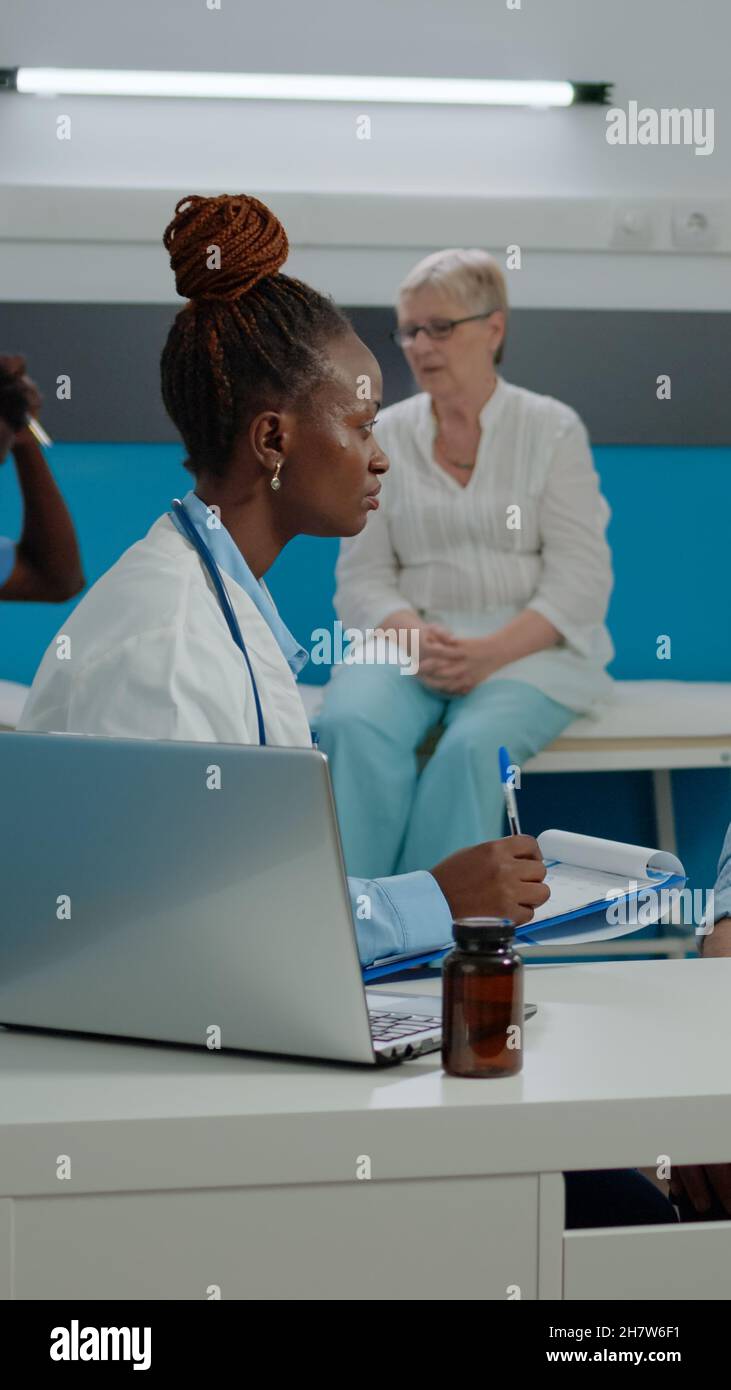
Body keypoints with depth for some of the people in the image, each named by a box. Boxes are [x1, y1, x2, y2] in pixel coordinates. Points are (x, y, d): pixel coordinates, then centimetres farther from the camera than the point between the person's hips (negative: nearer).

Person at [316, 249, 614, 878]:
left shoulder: (552, 429, 5)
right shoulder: (384, 437, 12)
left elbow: (581, 578, -2)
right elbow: (362, 578, 7)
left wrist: (492, 651, -18)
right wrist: (416, 637, -15)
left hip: (528, 645, -2)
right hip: (408, 642, 2)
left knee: (474, 745, -36)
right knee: (354, 726, -33)